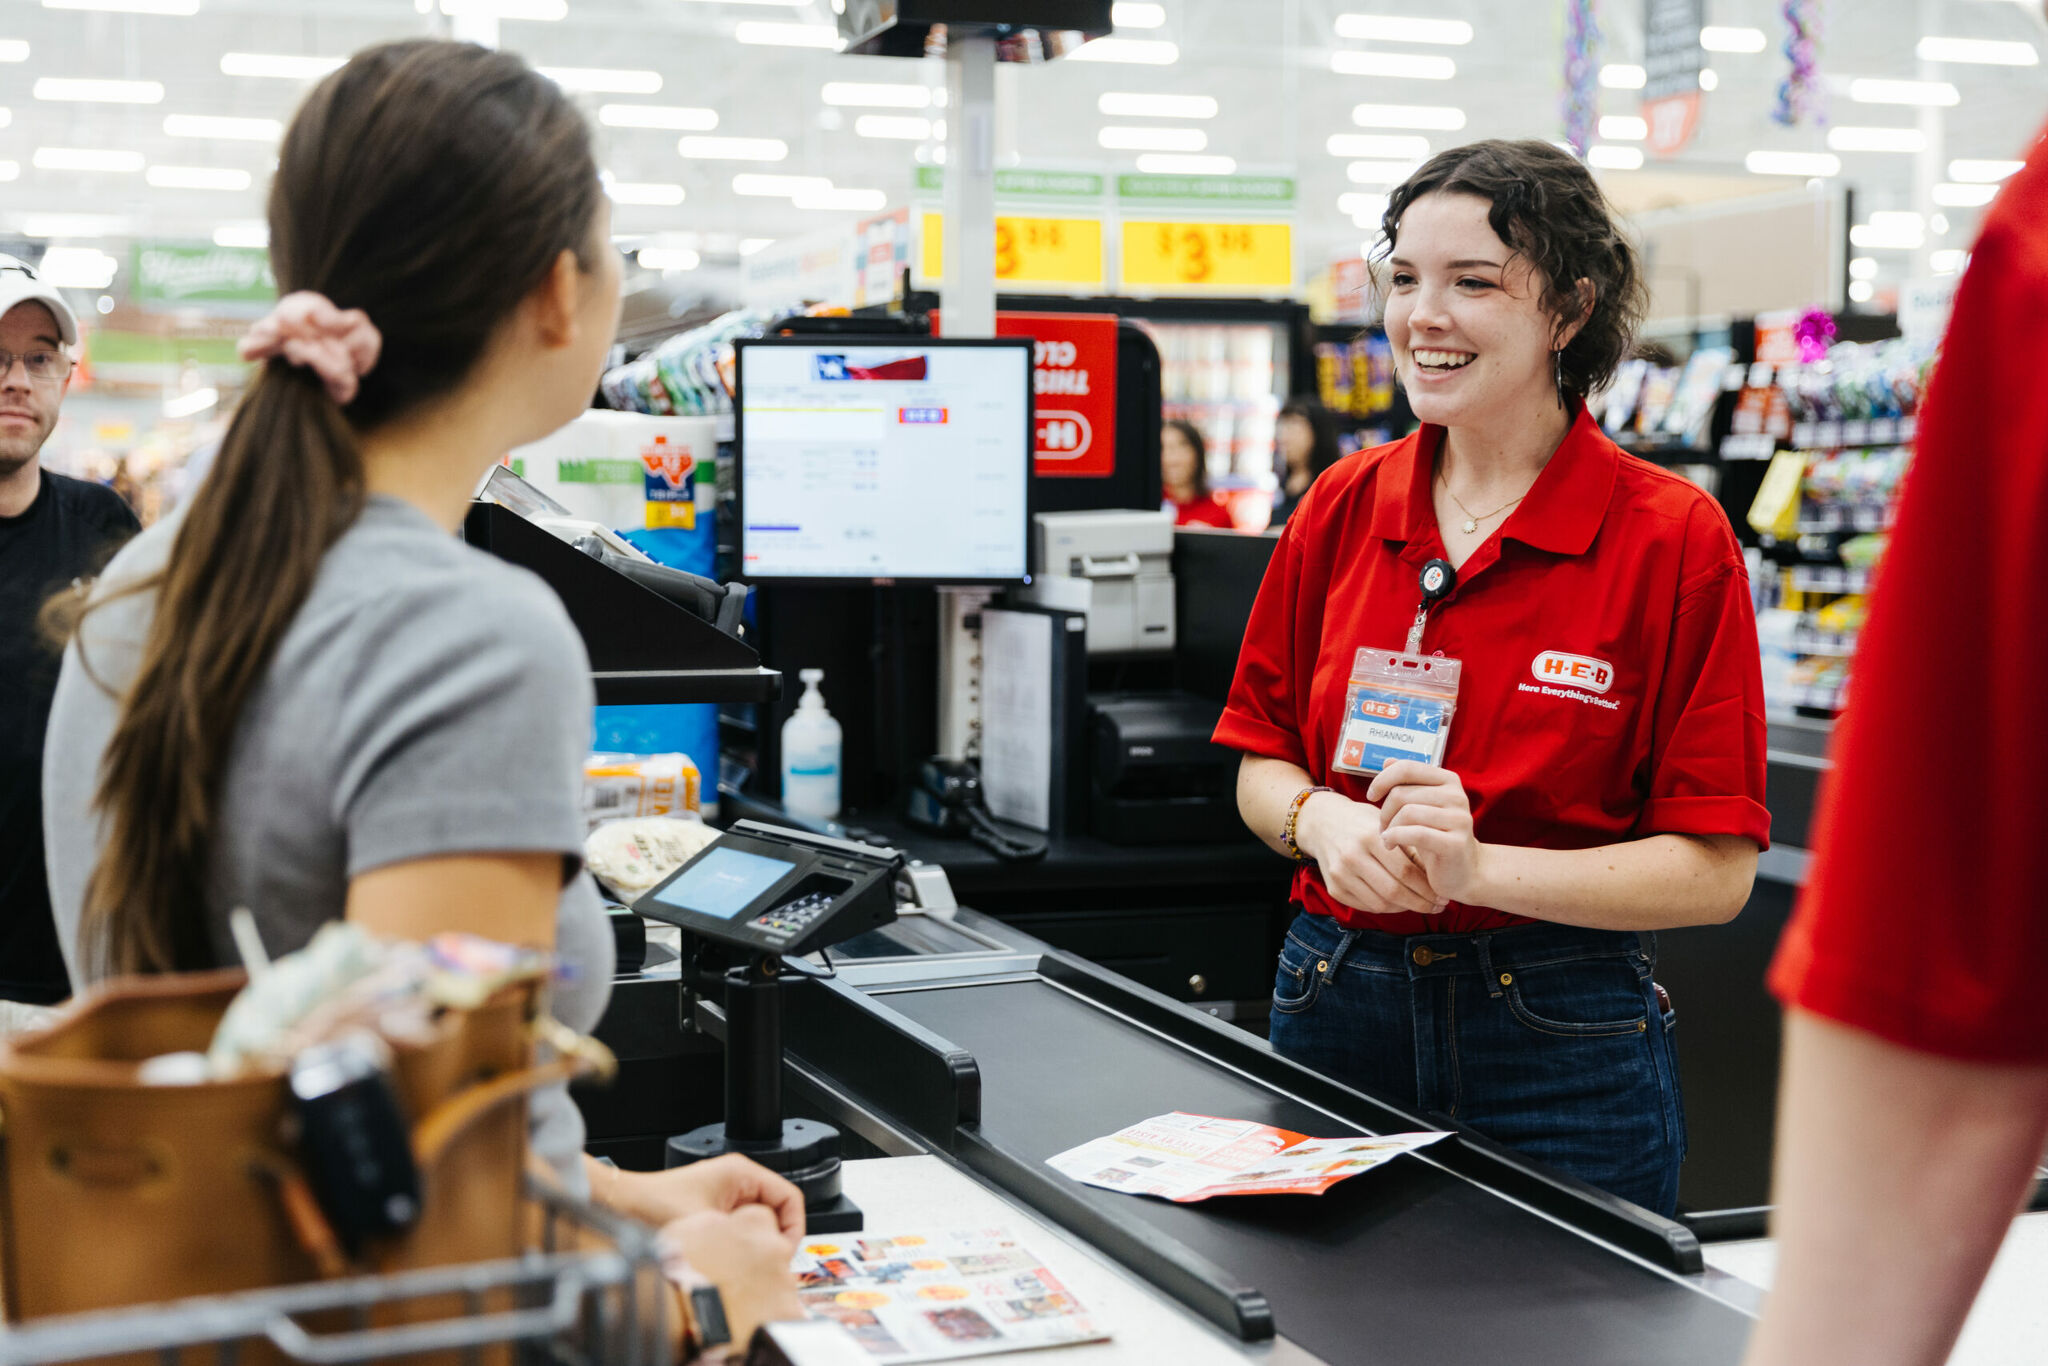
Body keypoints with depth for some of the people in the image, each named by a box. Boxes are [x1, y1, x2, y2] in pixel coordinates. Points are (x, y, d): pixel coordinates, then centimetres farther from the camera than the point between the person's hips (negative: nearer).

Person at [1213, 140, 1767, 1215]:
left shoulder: (1674, 535, -9)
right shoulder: (1343, 506, 4)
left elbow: (1716, 871, -12)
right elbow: (1261, 763, 9)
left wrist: (1478, 865, -24)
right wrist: (1324, 822, -13)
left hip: (1561, 1045, -3)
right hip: (1332, 1010, 4)